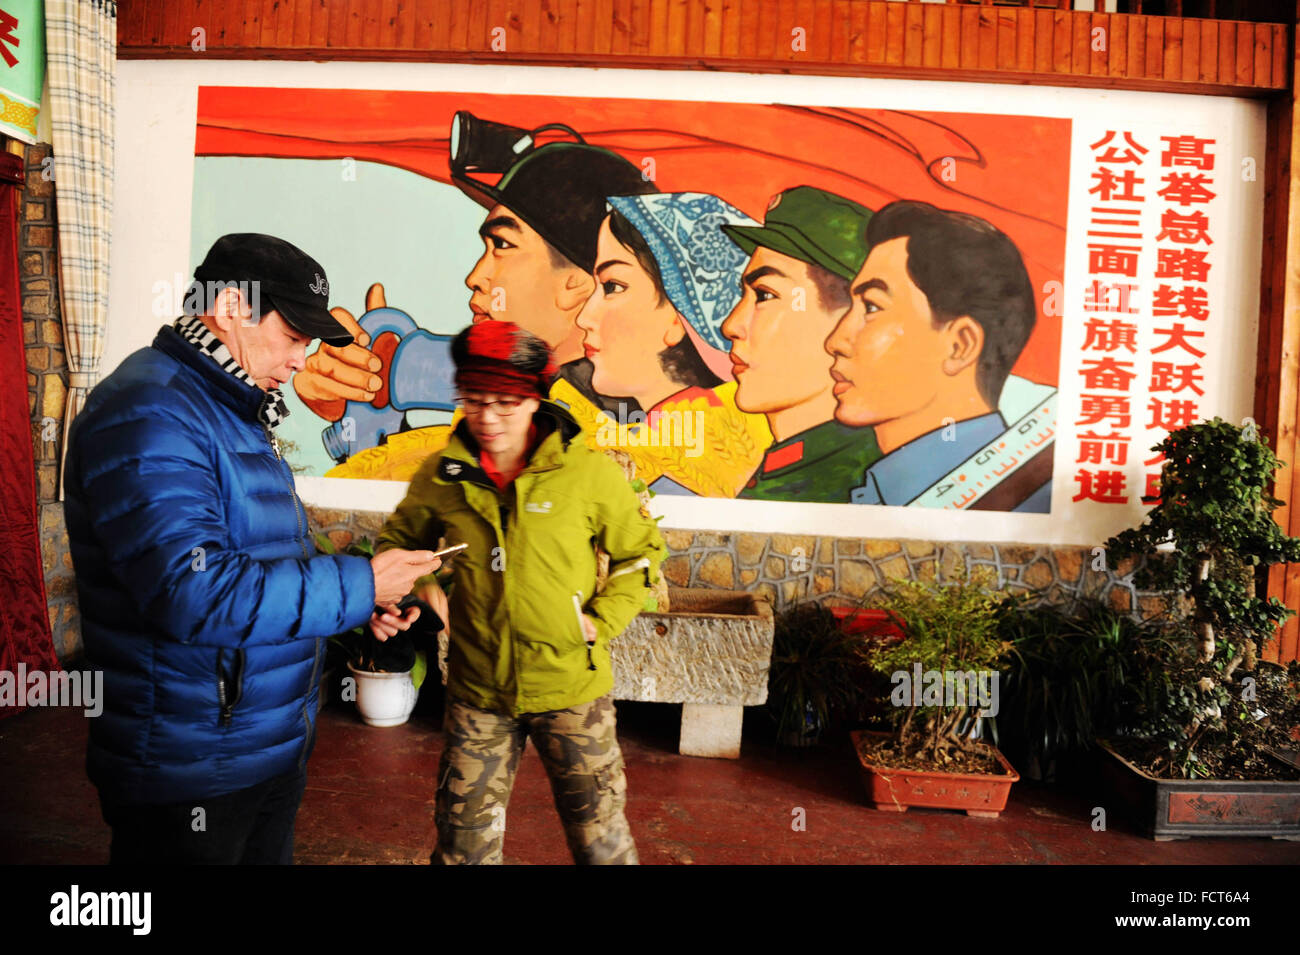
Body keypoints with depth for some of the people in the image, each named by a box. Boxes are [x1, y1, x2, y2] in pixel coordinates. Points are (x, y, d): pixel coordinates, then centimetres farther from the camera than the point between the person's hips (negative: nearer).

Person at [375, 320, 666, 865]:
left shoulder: (590, 473, -11)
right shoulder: (441, 475, -3)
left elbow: (641, 552, 2)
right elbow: (398, 539, 16)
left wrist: (601, 622, -9)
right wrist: (422, 589, -3)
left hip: (571, 685, -2)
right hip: (477, 688, 2)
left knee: (599, 838, 11)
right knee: (464, 839, 16)